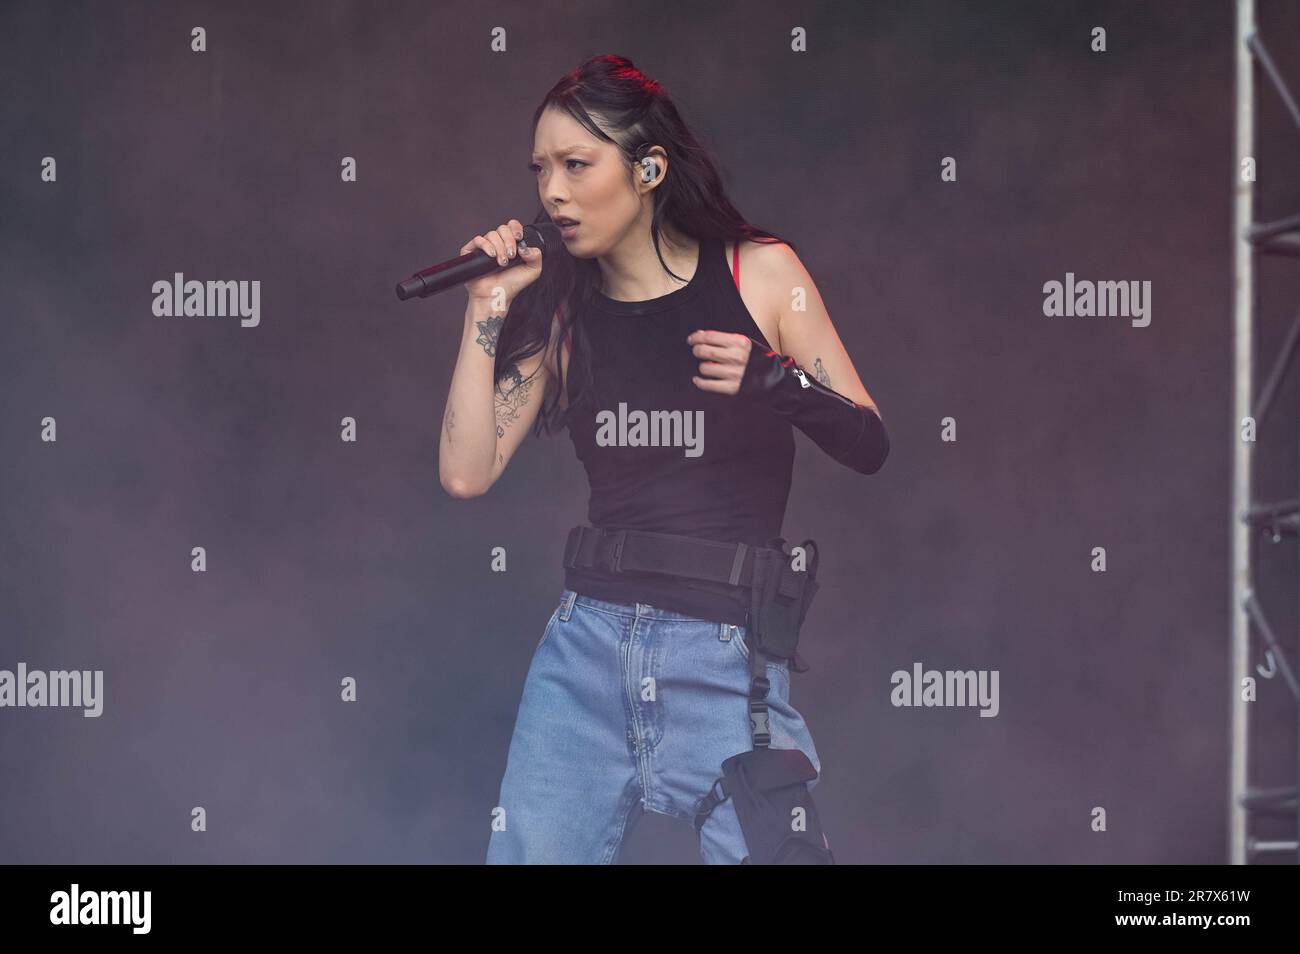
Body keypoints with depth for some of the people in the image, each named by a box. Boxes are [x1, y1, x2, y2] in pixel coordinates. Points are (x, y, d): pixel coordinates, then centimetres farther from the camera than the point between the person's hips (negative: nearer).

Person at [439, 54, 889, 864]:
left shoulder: (758, 272, 0)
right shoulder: (561, 307, 7)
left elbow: (869, 446, 0)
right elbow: (467, 473, -1)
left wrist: (773, 380, -18)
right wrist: (487, 310, -2)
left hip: (727, 653, -3)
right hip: (587, 644, 3)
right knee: (532, 852, 2)